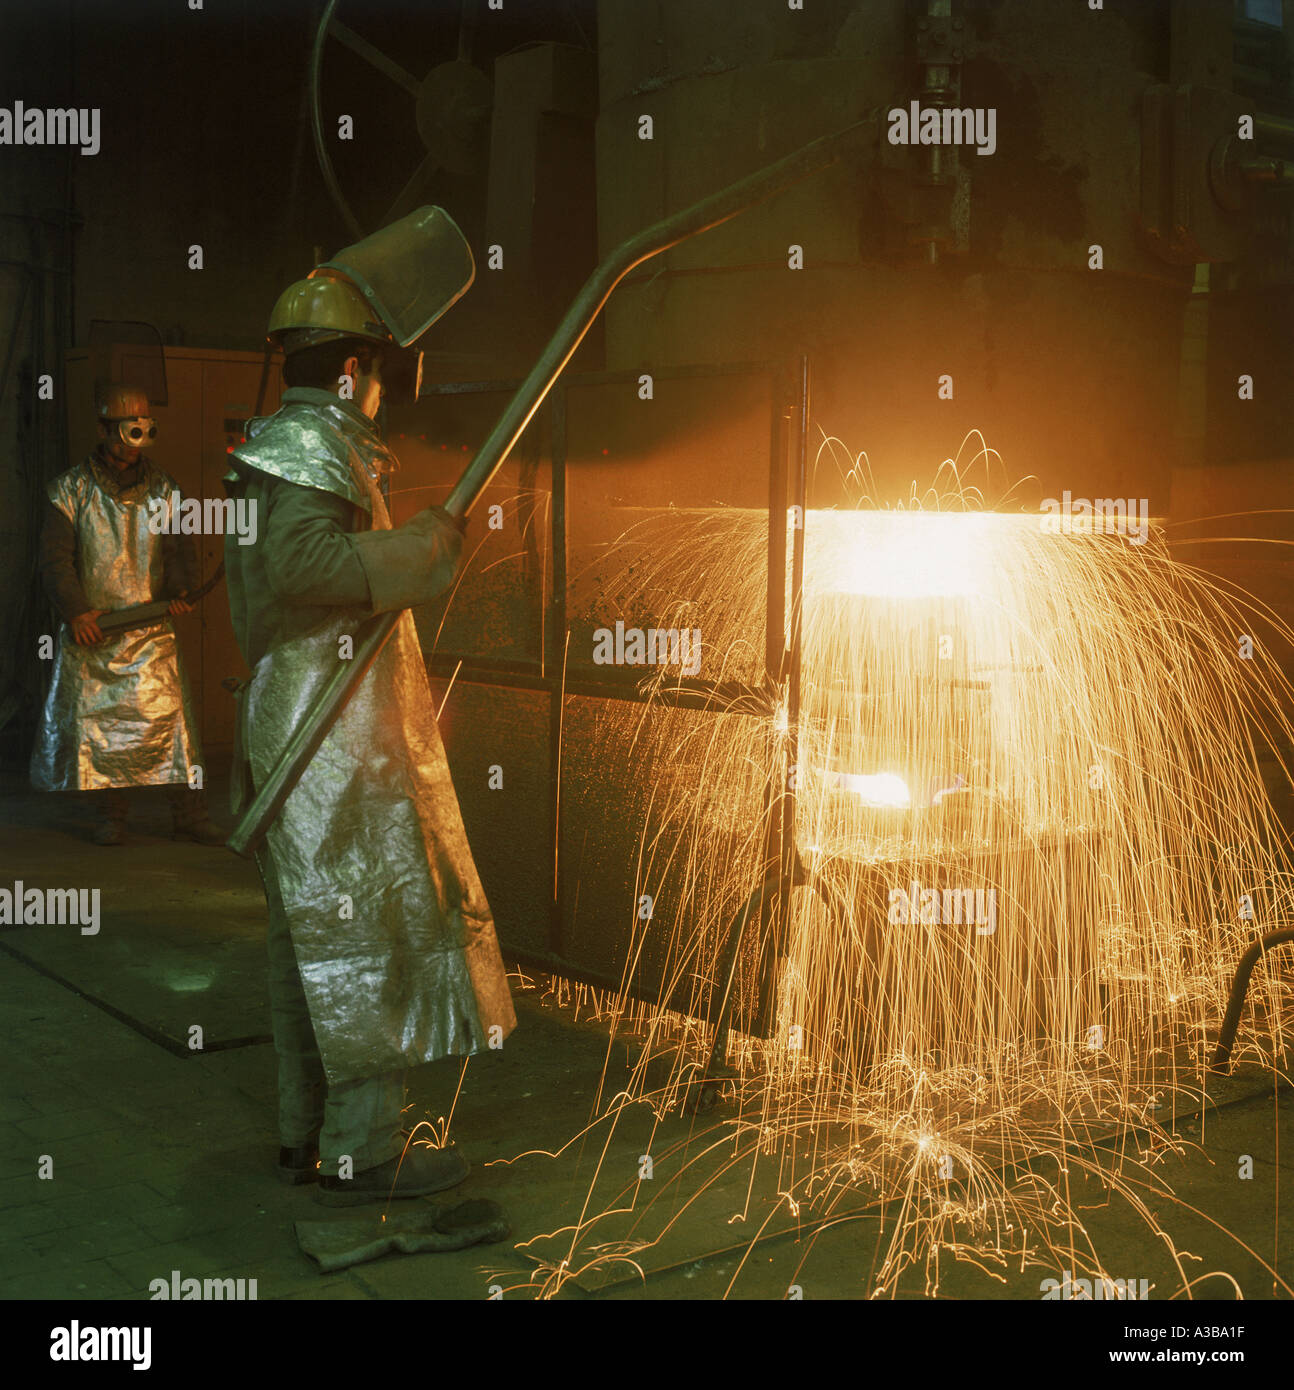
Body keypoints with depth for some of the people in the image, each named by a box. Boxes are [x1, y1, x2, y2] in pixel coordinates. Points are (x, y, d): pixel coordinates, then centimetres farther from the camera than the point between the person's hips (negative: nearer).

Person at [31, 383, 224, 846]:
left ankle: (189, 813, 0)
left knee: (169, 715, -5)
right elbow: (55, 557, -1)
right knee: (96, 721, 1)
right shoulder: (70, 488, 3)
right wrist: (75, 611, -12)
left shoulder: (163, 487, 10)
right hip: (91, 626, -1)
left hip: (151, 627, 1)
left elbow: (180, 549, 11)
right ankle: (112, 813, 15)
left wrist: (180, 589, -9)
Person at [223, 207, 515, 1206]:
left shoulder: (286, 440, 17)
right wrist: (425, 543, -24)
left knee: (312, 936, 14)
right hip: (338, 738, -10)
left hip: (292, 728, 10)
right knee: (367, 933, -4)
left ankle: (309, 1134, 24)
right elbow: (301, 559, -30)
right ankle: (363, 1152, 3)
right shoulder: (315, 444, -13)